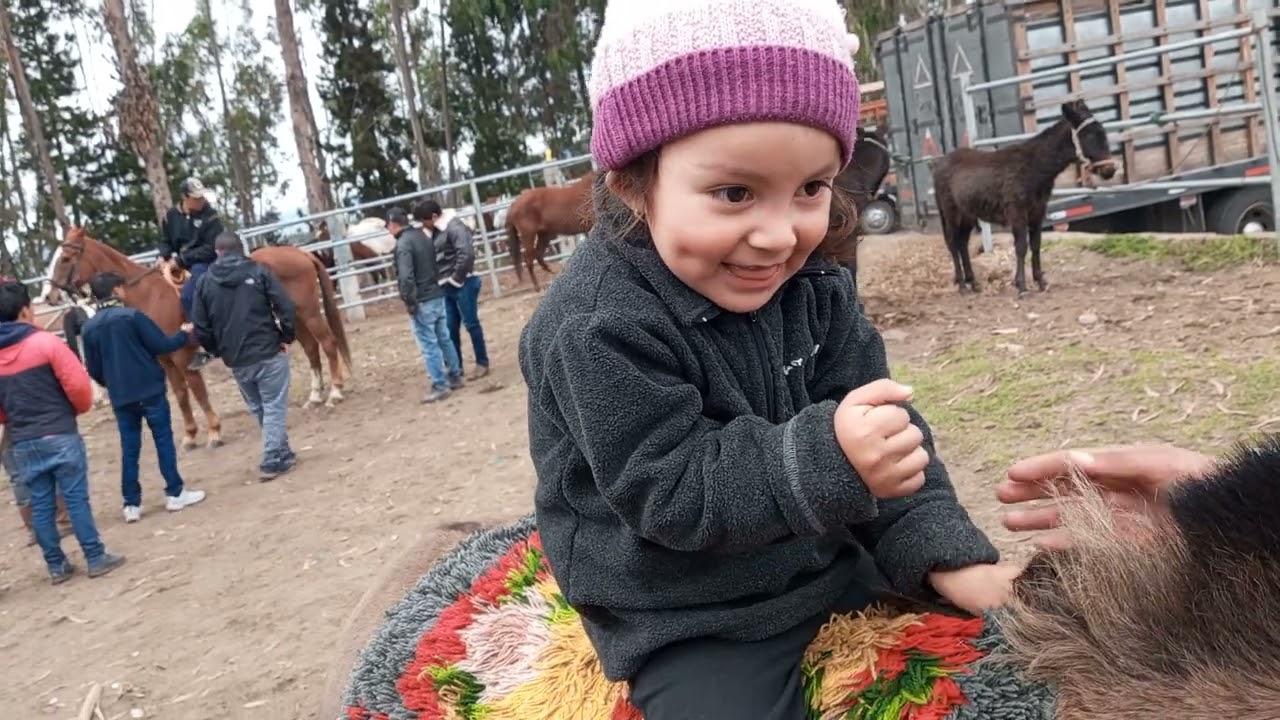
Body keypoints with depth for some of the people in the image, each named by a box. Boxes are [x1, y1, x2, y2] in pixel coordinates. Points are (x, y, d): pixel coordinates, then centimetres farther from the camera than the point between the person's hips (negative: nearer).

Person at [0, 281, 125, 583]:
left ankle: (56, 566, 17)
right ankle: (96, 558, 6)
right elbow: (78, 385, -13)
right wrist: (81, 408, 6)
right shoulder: (47, 342, -11)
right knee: (76, 498, 1)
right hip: (60, 435, -4)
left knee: (40, 505, 10)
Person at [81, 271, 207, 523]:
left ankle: (132, 504, 11)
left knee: (129, 449, 9)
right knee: (164, 441, 6)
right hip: (149, 391, -4)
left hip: (120, 398, 4)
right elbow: (162, 345, -11)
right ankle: (175, 494, 10)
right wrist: (183, 335, 7)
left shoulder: (89, 328, 4)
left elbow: (93, 370, 8)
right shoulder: (132, 316, -11)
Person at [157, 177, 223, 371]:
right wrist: (163, 256, -6)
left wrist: (182, 259, -20)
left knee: (186, 296, -29)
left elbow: (211, 248, -16)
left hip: (204, 262, -7)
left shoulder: (210, 217, -11)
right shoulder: (172, 215, 4)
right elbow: (165, 240, 16)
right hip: (178, 263, 7)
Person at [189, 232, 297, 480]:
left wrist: (219, 351, 14)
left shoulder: (205, 282, 5)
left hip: (236, 361, 3)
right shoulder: (259, 272, -3)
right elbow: (285, 306, -12)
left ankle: (282, 453, 27)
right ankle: (273, 461, 0)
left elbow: (200, 327, 2)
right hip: (269, 352, -3)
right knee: (274, 407, 3)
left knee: (259, 409, 18)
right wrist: (287, 337, -1)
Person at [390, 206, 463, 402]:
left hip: (422, 302, -9)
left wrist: (409, 303, -17)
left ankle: (440, 387, 2)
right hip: (438, 296, 9)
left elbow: (405, 277, -25)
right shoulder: (423, 236, 11)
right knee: (444, 339, 17)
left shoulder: (403, 244, -16)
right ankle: (455, 377, 26)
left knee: (429, 346, -2)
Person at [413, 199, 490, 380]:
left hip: (463, 284, -9)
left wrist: (457, 278, -19)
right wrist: (441, 280, 8)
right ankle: (456, 366, 21)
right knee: (450, 328, 11)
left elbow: (466, 253, -28)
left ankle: (482, 363, 14)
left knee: (471, 324, 2)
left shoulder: (454, 227, -17)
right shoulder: (437, 231, 10)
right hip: (447, 287, 9)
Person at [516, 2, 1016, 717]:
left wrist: (945, 552, -15)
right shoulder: (599, 327, -27)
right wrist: (823, 457, -41)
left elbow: (886, 429, -3)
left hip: (826, 550, 6)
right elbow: (668, 492, -29)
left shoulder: (813, 281, -5)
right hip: (687, 618, -5)